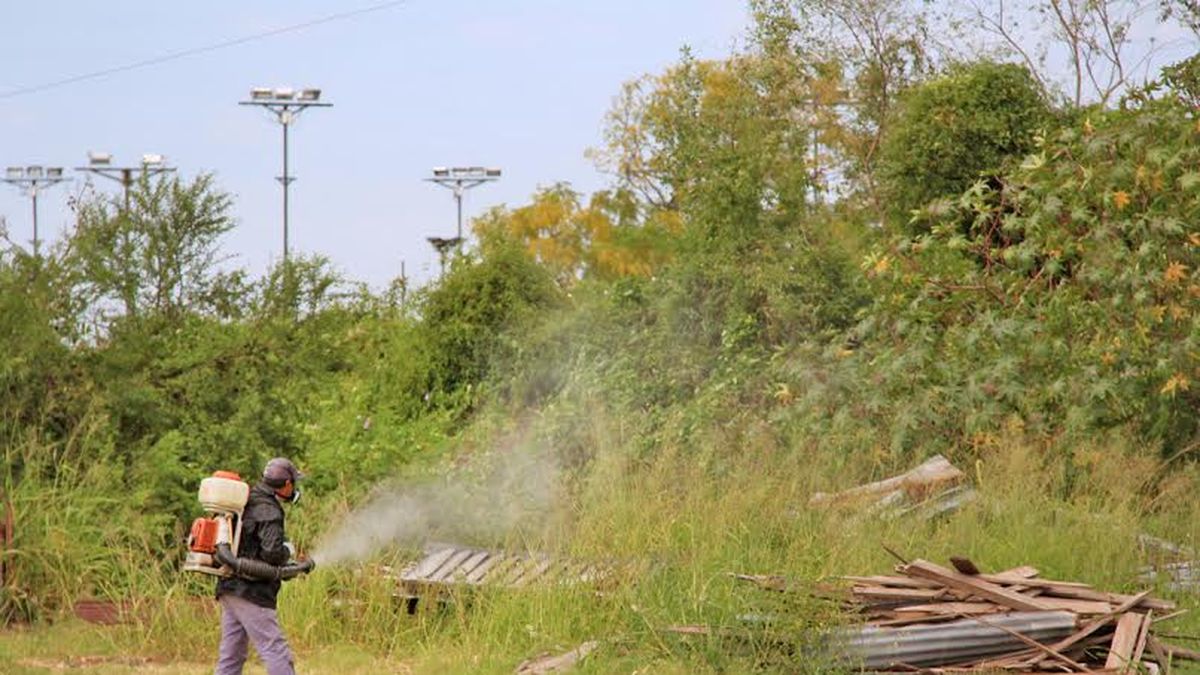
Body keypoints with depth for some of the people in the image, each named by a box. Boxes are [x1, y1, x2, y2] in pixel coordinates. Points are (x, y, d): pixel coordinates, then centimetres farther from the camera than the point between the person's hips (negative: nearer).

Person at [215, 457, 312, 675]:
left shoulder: (246, 504, 17)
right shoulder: (268, 511, -13)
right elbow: (272, 552, -24)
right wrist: (287, 551, -2)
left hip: (229, 589, 10)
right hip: (250, 592, -10)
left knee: (231, 655, 10)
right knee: (276, 651, -9)